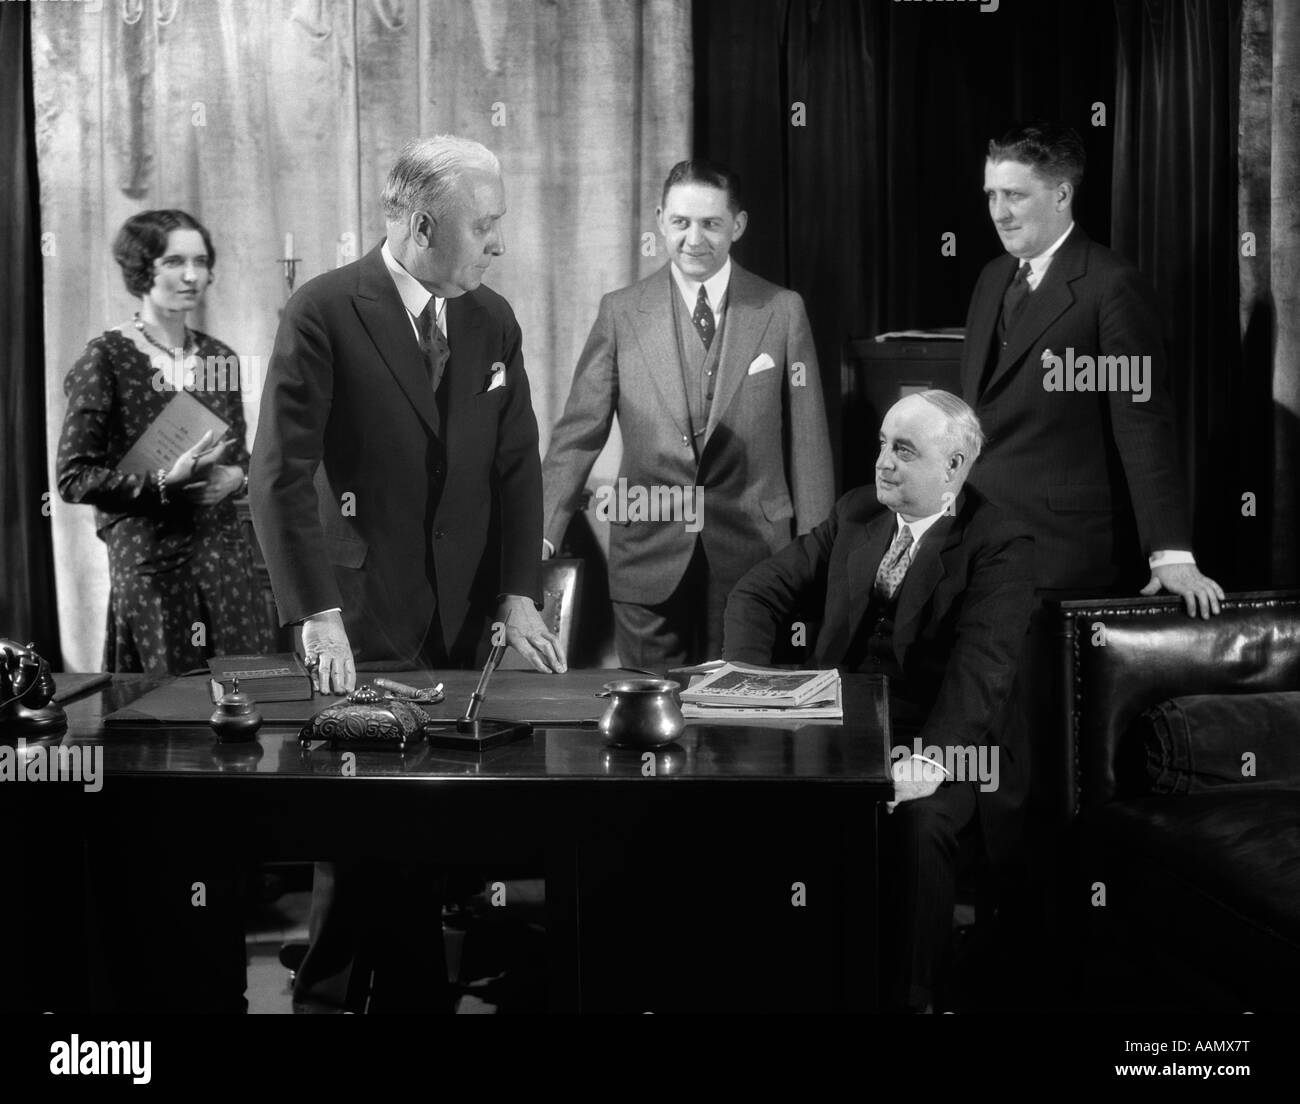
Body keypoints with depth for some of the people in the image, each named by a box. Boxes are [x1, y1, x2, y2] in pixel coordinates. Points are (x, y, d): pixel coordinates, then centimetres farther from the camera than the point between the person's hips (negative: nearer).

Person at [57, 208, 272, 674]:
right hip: (149, 555, -4)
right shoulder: (107, 359, -7)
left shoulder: (219, 357, 8)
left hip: (223, 549, 5)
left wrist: (236, 476, -4)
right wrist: (164, 484, -19)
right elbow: (73, 477, -9)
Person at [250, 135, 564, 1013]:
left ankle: (414, 995, 18)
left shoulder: (493, 322, 9)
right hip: (361, 625, -4)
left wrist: (519, 597, -1)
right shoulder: (324, 313, -9)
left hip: (461, 621, 4)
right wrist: (317, 614, -18)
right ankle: (330, 998, 20)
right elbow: (282, 472, -12)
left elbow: (517, 467, 9)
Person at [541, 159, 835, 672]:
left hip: (751, 558, 0)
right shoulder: (621, 313, 3)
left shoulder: (782, 311, 3)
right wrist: (542, 537, -9)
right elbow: (578, 434, 1)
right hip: (650, 560, 0)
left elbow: (807, 442, 4)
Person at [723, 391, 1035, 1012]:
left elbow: (981, 664, -21)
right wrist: (743, 681, -7)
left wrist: (930, 758, -36)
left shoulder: (1000, 544, -7)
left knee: (916, 823, -35)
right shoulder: (855, 514, 12)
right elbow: (760, 592, 12)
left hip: (946, 745, -5)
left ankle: (906, 998, -19)